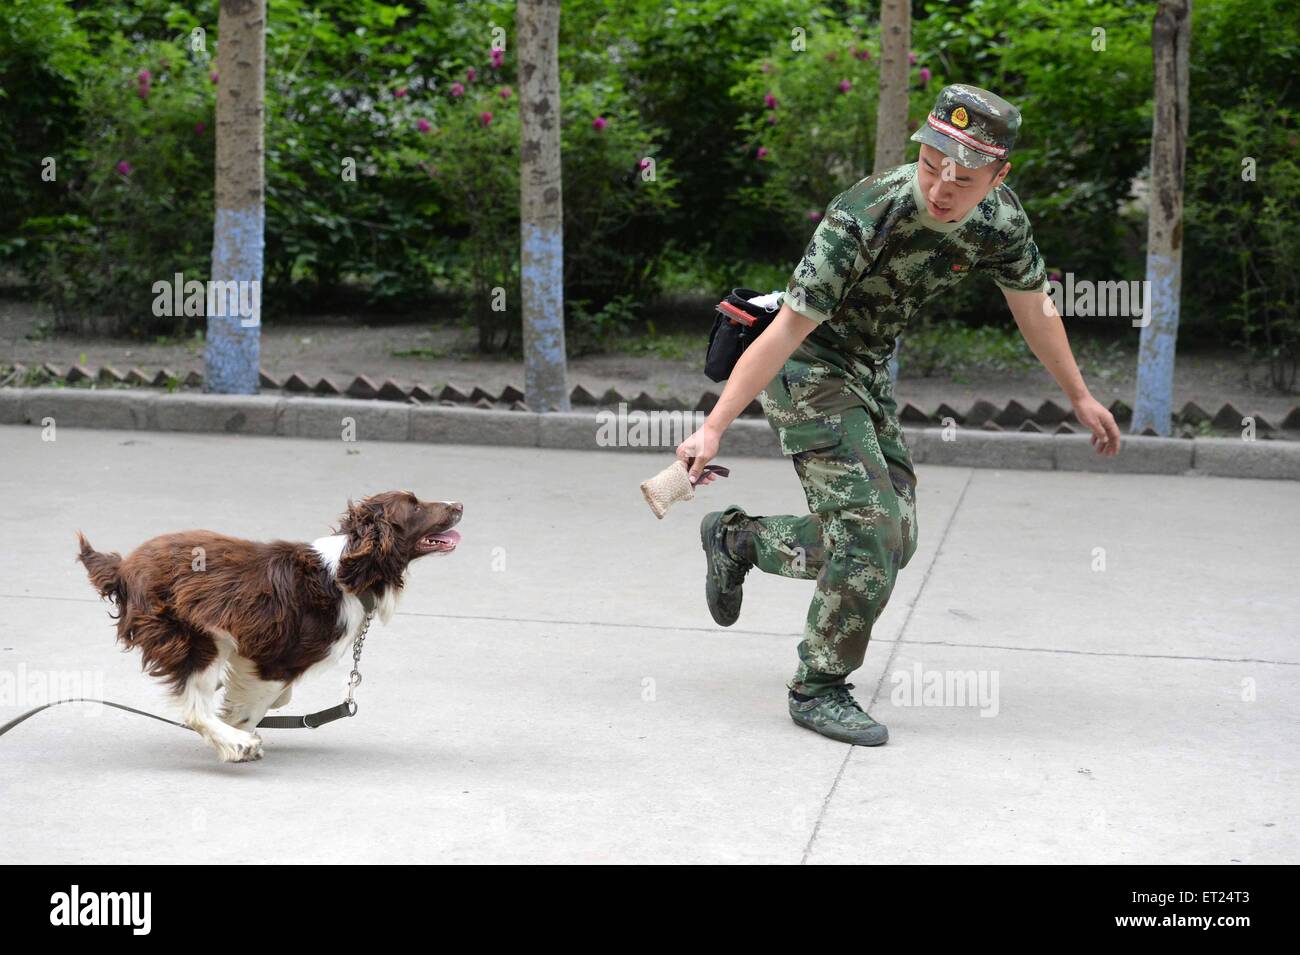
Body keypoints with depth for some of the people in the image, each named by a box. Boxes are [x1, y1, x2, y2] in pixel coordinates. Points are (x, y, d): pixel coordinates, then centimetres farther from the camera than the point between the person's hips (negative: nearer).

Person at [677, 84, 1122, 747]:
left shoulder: (1000, 220, -12)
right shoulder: (864, 217, -31)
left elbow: (1033, 305, 7)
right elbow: (789, 329, -30)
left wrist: (1080, 398, 17)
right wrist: (713, 428, -32)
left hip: (869, 370, 7)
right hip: (806, 365, -7)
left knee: (892, 542, 7)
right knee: (871, 527, -17)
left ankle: (737, 537, 26)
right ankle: (819, 690, -2)